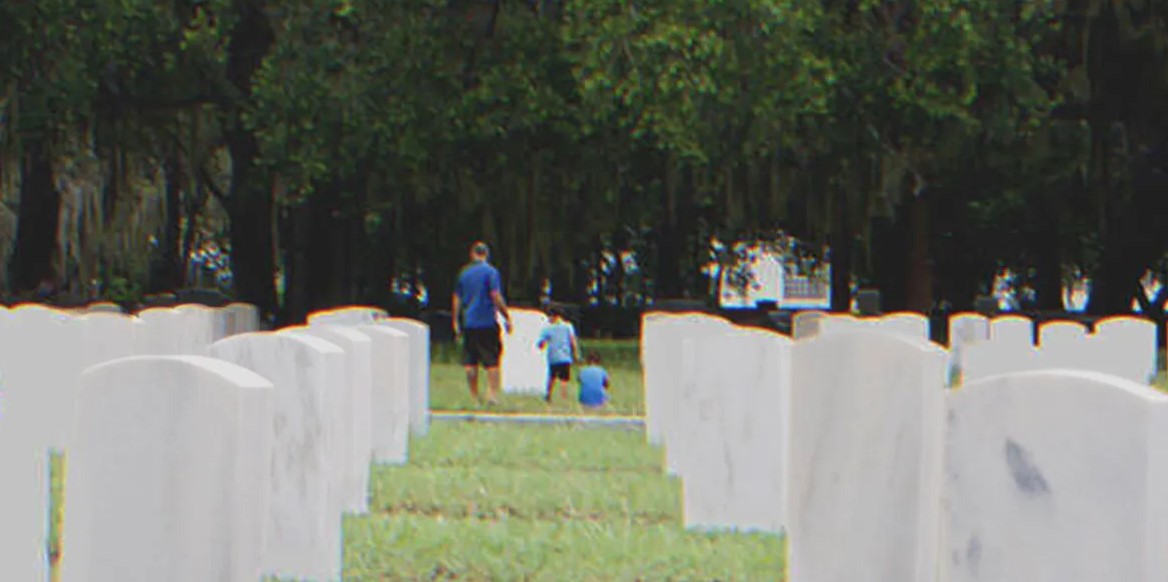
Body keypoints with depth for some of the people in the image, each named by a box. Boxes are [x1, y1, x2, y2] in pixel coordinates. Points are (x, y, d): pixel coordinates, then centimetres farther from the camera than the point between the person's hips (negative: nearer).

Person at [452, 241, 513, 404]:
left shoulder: (464, 273, 9)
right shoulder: (490, 271, -5)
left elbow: (456, 299, 11)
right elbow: (496, 296, -13)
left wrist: (456, 322, 17)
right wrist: (507, 317, -6)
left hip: (468, 323, 4)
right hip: (488, 322, -4)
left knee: (470, 361, 7)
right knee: (492, 360, -1)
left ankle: (474, 396, 10)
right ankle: (492, 394, -10)